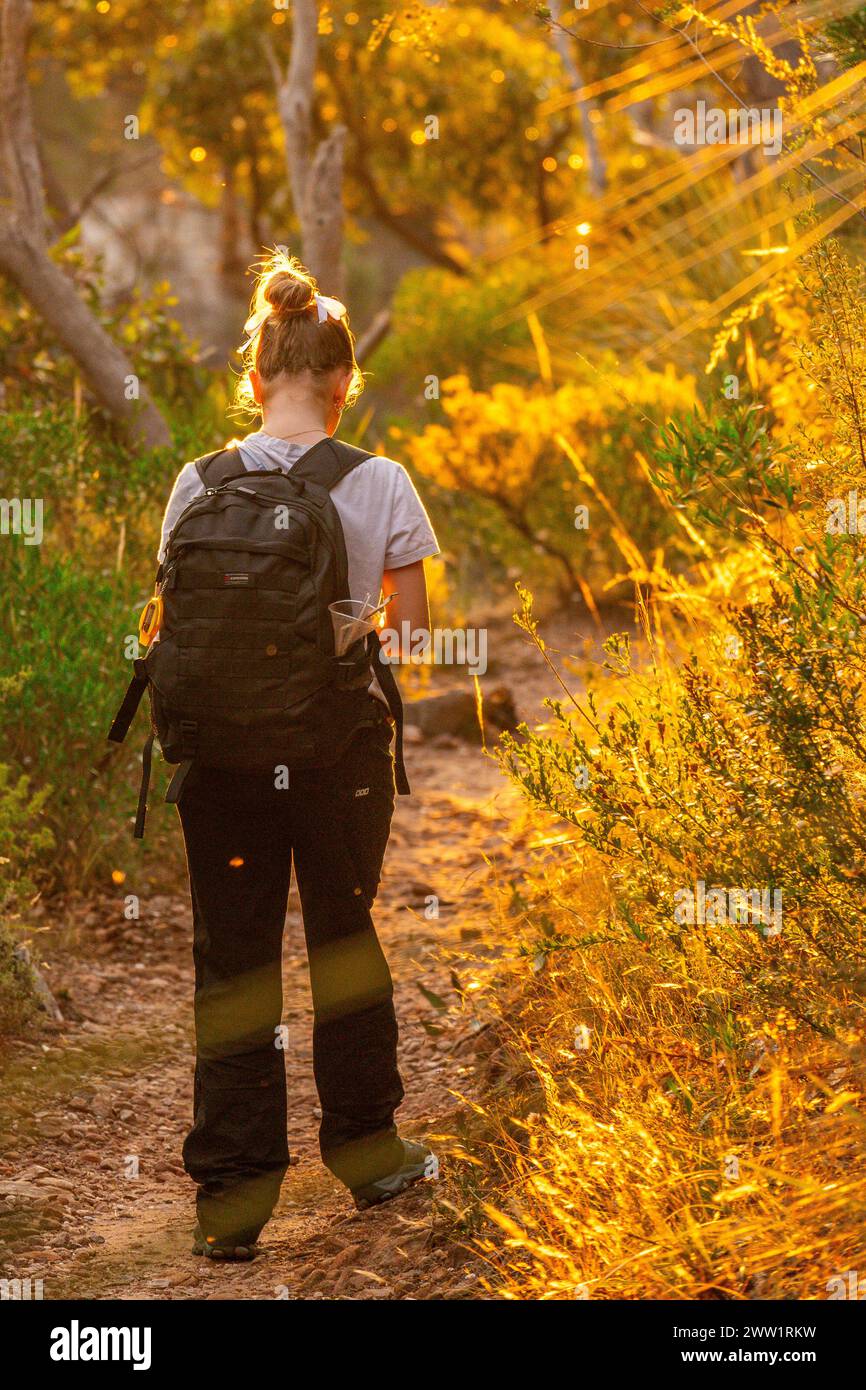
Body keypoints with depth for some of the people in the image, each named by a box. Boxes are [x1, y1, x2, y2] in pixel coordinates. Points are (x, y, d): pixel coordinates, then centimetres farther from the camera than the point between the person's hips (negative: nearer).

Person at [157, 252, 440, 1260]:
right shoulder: (379, 485, -7)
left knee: (230, 960, 7)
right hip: (341, 739, 0)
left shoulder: (200, 484, -4)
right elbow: (410, 630, -1)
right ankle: (367, 1152, 31)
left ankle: (231, 1196, 6)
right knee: (344, 942, 17)